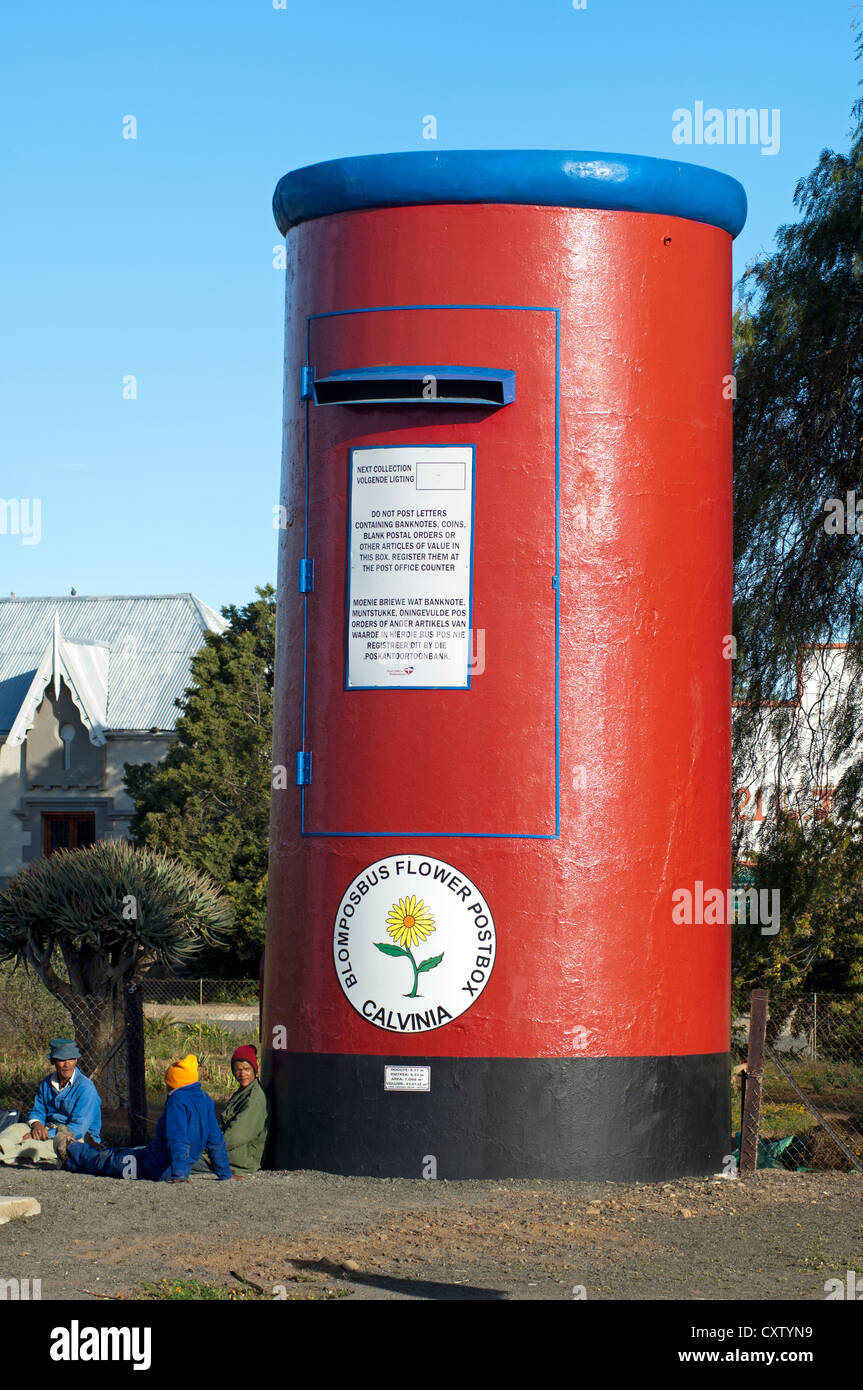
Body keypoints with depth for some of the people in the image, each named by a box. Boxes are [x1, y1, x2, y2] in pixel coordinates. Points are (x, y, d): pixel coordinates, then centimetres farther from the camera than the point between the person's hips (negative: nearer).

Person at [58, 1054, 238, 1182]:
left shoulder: (178, 1100, -22)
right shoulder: (206, 1100, 4)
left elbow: (178, 1140, -31)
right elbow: (216, 1141, 9)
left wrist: (178, 1175, -35)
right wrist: (225, 1173, 14)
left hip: (157, 1167, -8)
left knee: (110, 1159, 18)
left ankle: (71, 1153, 41)